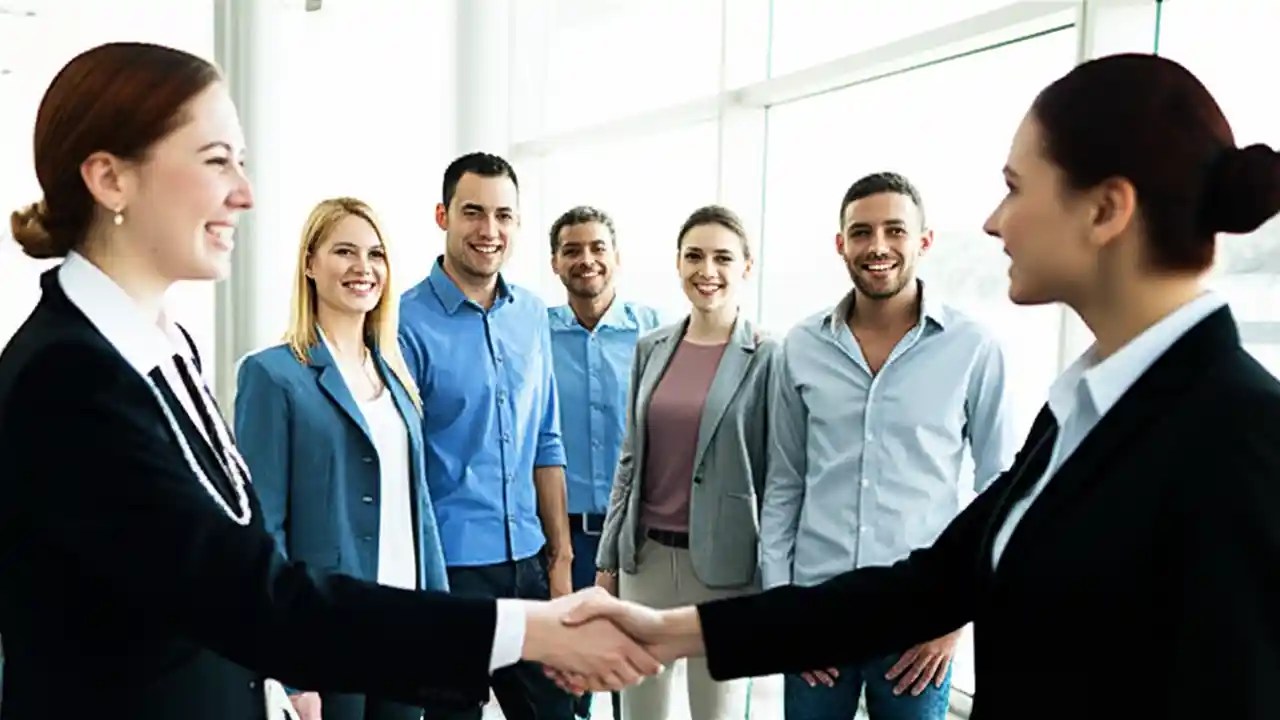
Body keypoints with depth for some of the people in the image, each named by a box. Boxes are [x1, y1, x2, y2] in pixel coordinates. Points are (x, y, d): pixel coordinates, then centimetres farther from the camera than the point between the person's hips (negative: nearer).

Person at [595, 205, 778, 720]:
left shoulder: (768, 357, -8)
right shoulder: (651, 348, 6)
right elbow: (630, 459, 11)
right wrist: (608, 558, 11)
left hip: (723, 563, -4)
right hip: (645, 556, 5)